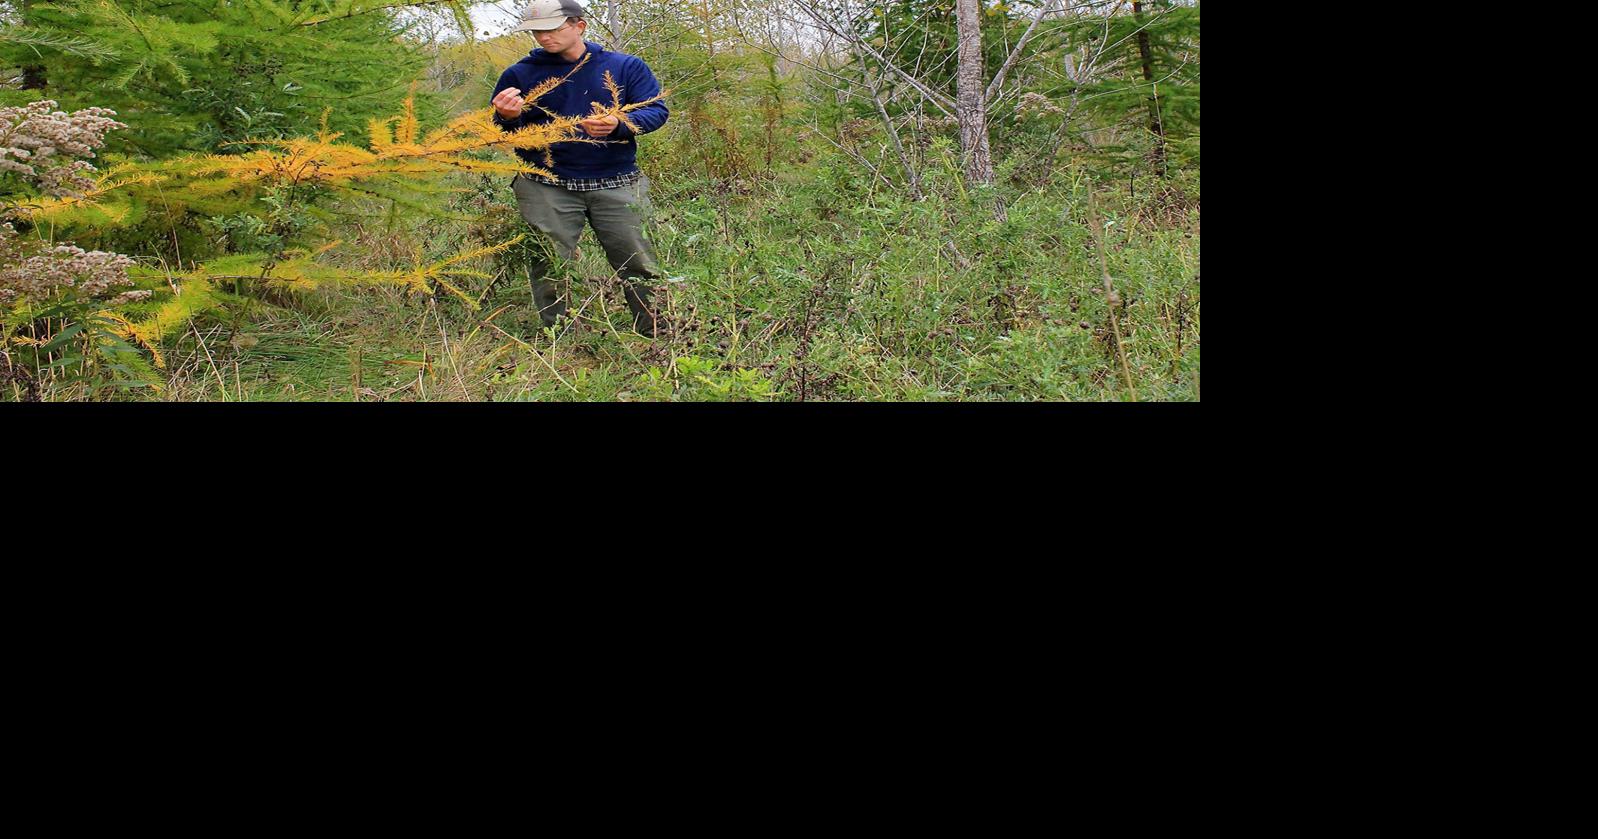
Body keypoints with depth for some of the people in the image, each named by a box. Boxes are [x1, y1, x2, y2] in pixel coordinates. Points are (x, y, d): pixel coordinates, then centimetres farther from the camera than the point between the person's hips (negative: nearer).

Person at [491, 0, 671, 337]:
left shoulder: (626, 66, 6)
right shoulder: (519, 74, 7)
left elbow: (656, 111, -2)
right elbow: (496, 134, 10)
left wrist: (620, 125, -23)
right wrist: (507, 117, -15)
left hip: (617, 185, 0)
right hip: (546, 188, 1)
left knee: (639, 264, 0)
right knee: (548, 269, 1)